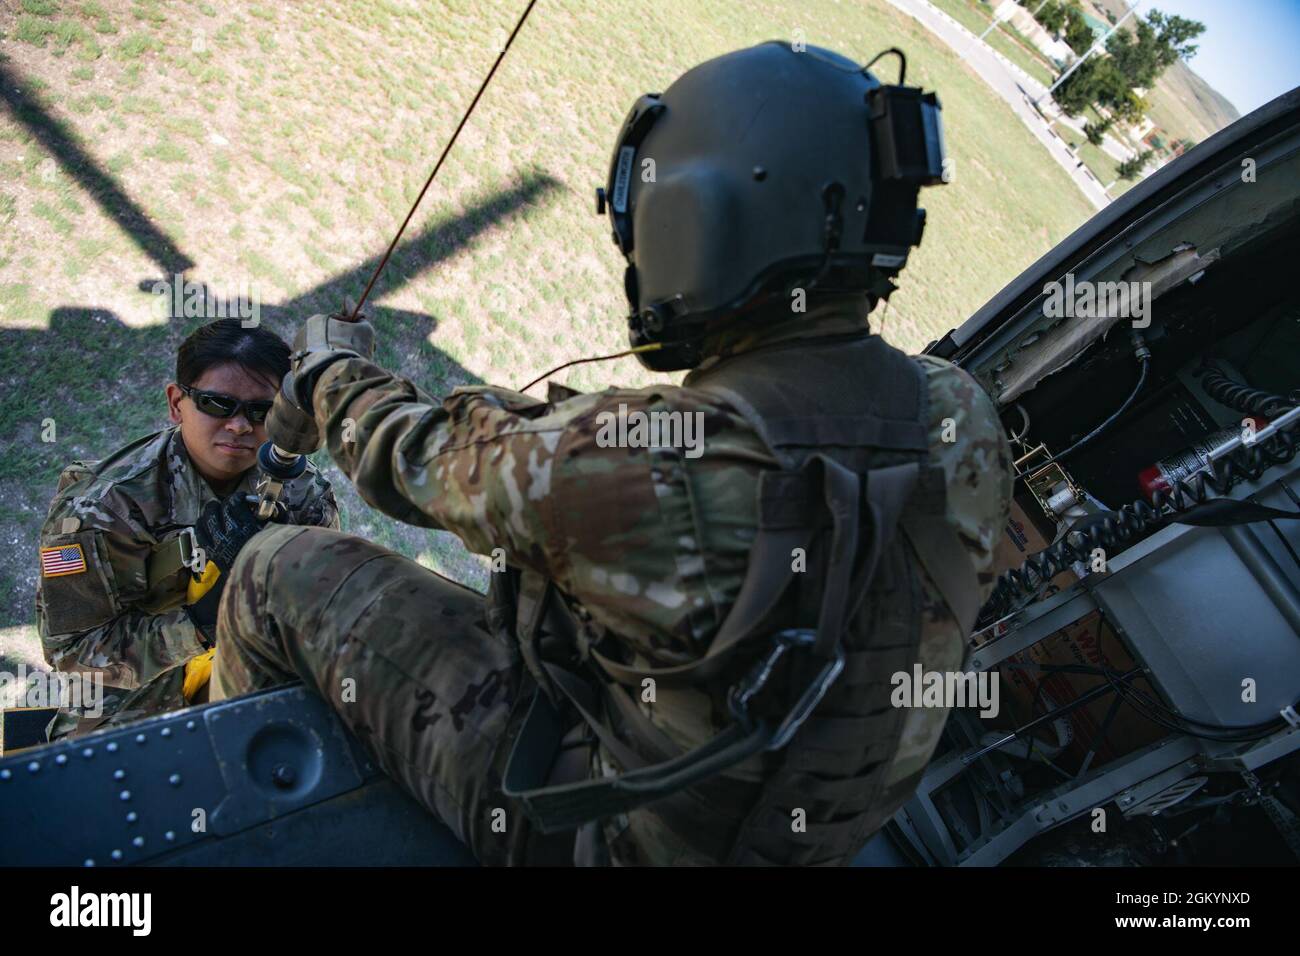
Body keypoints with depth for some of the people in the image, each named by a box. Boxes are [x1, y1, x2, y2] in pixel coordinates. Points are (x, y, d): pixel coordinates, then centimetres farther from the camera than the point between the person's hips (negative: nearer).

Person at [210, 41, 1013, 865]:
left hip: (613, 831, -6)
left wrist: (334, 370, 10)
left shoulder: (627, 469, -37)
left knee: (280, 571, 1)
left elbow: (416, 458, -15)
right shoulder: (964, 420, -15)